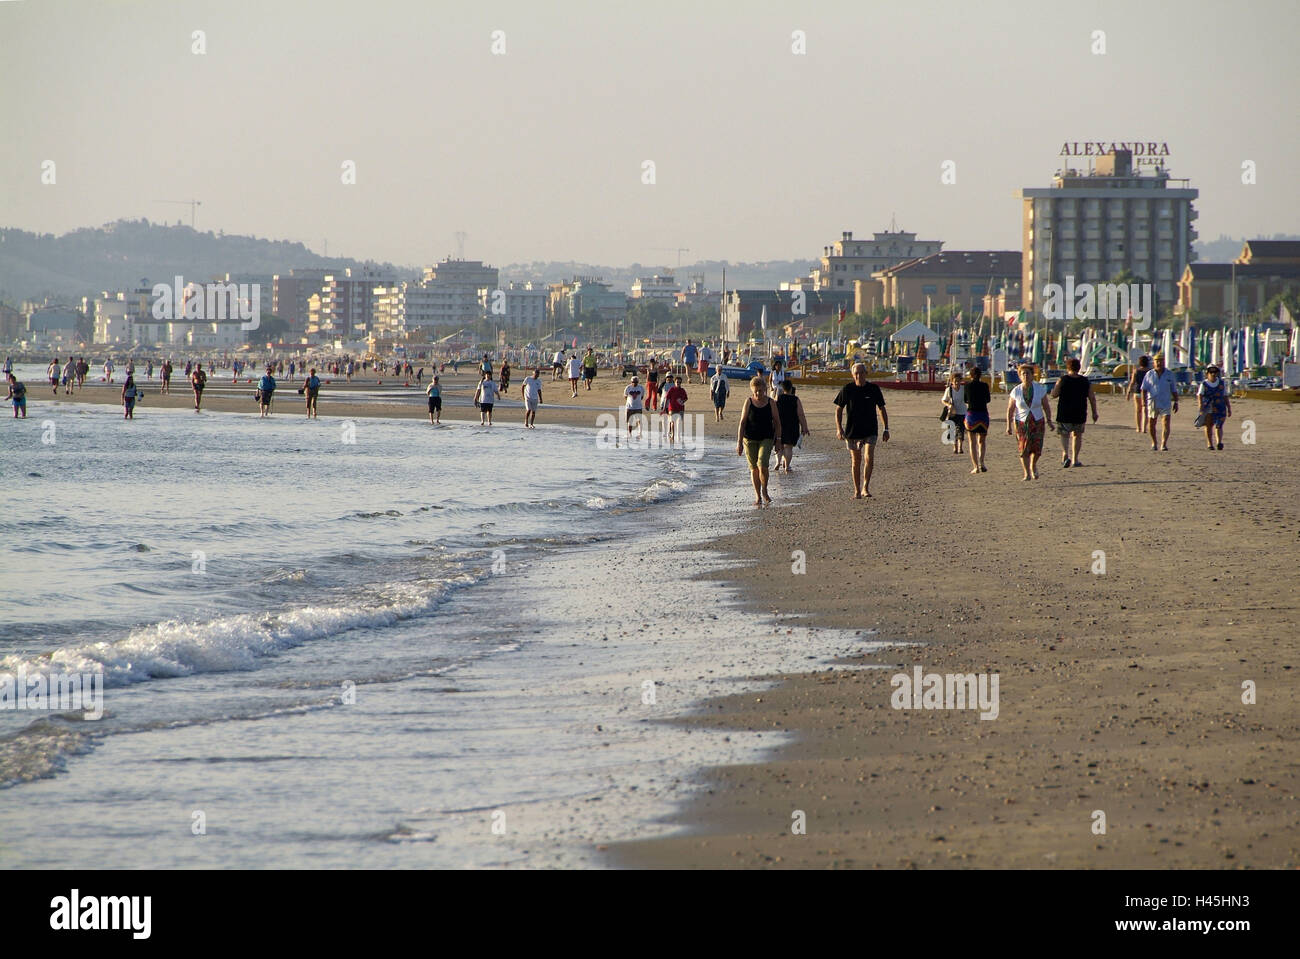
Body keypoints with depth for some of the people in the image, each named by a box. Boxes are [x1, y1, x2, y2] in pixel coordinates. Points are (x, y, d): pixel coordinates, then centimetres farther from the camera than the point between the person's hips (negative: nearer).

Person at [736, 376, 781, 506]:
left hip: (766, 438, -1)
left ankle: (765, 492, 7)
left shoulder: (770, 403, 0)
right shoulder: (748, 402, -3)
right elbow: (742, 423, -3)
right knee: (754, 468, 5)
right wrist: (739, 442, -7)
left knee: (762, 465, -16)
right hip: (750, 439, 1)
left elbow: (777, 422, 8)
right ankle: (758, 496, 17)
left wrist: (778, 439, 4)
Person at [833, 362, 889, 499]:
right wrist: (839, 428, -8)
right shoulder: (847, 389, -2)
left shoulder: (874, 389, 0)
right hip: (852, 431, 0)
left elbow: (882, 409, 10)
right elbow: (838, 409, 3)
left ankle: (865, 488, -7)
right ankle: (857, 491, 17)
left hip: (870, 431, 0)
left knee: (869, 458, -16)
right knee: (856, 461, 6)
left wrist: (886, 429, 7)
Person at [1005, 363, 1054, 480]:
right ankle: (1027, 473, 10)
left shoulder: (1040, 390, -3)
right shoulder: (1016, 392, -3)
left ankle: (1033, 466, 24)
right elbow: (1010, 410, 2)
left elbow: (1046, 407, 6)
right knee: (1024, 449, -6)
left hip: (1037, 422, 0)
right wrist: (1008, 426, -3)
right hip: (1021, 423, 0)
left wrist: (1049, 421, -3)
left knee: (1037, 449, -7)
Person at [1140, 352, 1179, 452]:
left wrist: (1176, 402, 10)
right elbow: (1144, 389, -2)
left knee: (1166, 423, -15)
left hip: (1165, 403, -1)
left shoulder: (1170, 374, 3)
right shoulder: (1149, 374, 1)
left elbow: (1174, 390, 12)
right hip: (1152, 403, 1)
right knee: (1151, 424, 10)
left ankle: (1164, 444, -19)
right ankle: (1154, 443, 31)